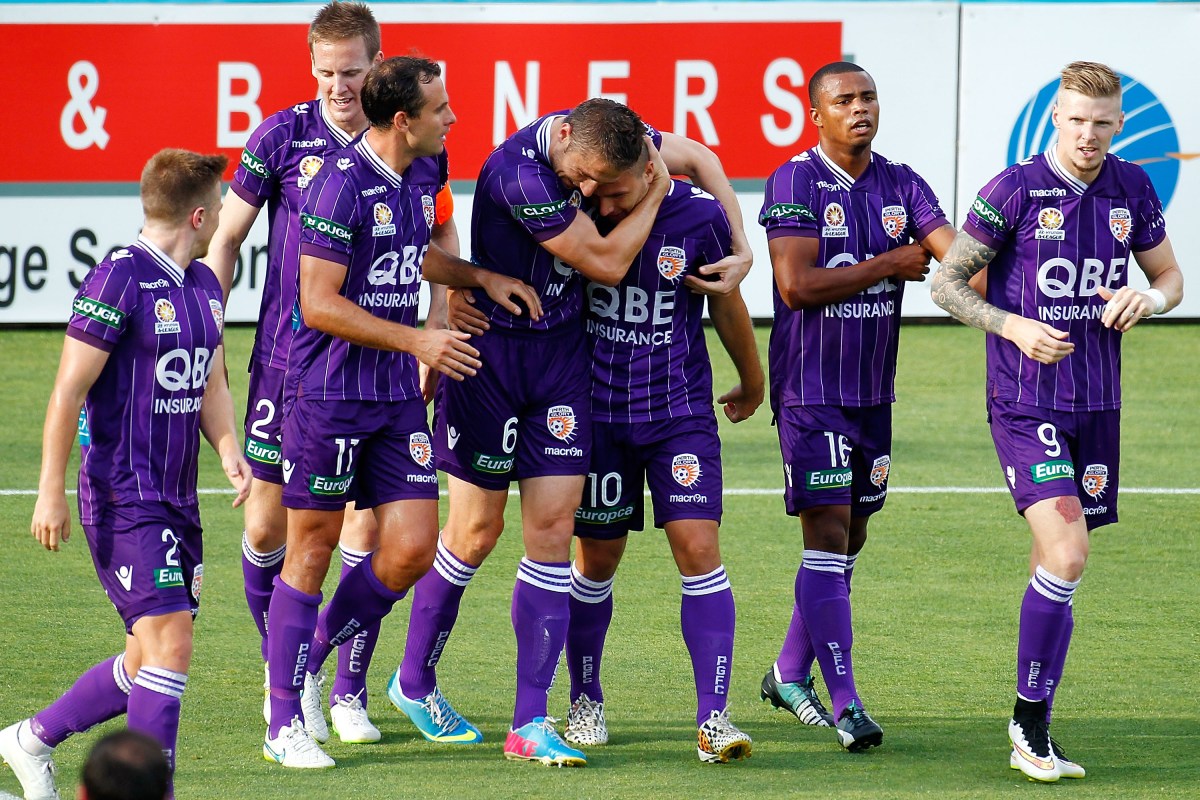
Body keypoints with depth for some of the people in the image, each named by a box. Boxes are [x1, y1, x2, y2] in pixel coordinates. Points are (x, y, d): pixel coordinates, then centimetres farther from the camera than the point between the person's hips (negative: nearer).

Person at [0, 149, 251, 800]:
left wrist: (228, 450, 2)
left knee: (151, 660, 12)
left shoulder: (203, 285, 12)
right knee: (170, 646, -15)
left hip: (176, 500, 9)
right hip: (122, 497, -9)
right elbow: (68, 391, -13)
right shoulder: (119, 279, -14)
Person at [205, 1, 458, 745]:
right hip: (287, 356, 0)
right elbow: (225, 239, 5)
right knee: (268, 526, 1)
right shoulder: (282, 136, -3)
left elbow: (443, 244, 12)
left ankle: (349, 691, 10)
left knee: (370, 525, -2)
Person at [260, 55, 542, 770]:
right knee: (313, 549, 0)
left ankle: (314, 658, 21)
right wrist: (419, 342, -19)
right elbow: (319, 305, -19)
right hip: (329, 390, -7)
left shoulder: (423, 174, 9)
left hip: (398, 392, 7)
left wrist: (480, 277, 15)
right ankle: (284, 724, 9)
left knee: (412, 549, -1)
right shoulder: (343, 183, -17)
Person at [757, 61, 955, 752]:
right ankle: (845, 702, -11)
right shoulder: (795, 183, -9)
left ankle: (790, 674, 28)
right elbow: (797, 285, -18)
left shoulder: (901, 185, 7)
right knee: (828, 537, -10)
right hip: (811, 390, -6)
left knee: (851, 539, 13)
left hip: (874, 389, 6)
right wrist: (889, 265, -12)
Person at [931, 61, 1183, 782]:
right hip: (1025, 404, -5)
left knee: (1056, 565, 10)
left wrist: (1147, 299, -6)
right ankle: (1030, 719, -7)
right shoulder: (1015, 191, -10)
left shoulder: (1134, 190, 4)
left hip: (1097, 405, 5)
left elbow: (1170, 277, 17)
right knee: (1066, 554, -19)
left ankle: (1033, 728, 20)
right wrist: (1013, 326, -18)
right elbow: (948, 282, -3)